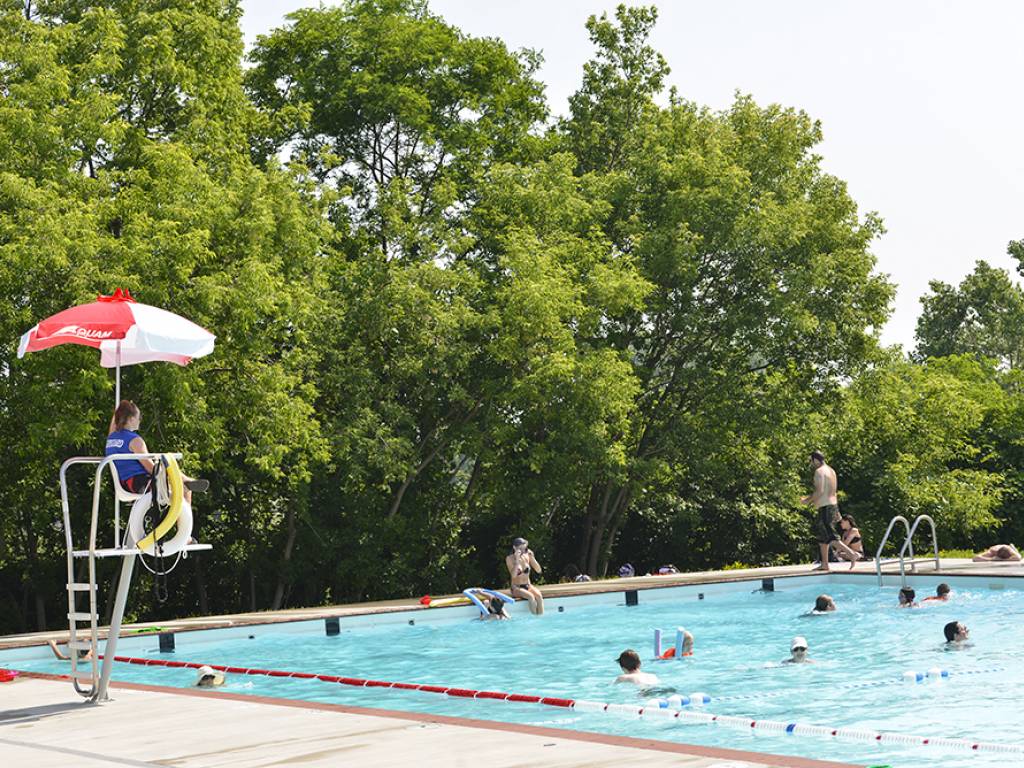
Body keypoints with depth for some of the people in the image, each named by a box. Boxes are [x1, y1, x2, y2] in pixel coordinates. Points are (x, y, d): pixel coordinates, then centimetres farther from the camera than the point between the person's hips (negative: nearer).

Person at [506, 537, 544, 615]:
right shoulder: (510, 559, -9)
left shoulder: (527, 556, 1)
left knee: (539, 596, -28)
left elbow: (539, 571, -2)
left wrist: (532, 558, -13)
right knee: (531, 597, -32)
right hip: (516, 588, -3)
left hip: (528, 586, 4)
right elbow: (514, 575, -22)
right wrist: (517, 560, -26)